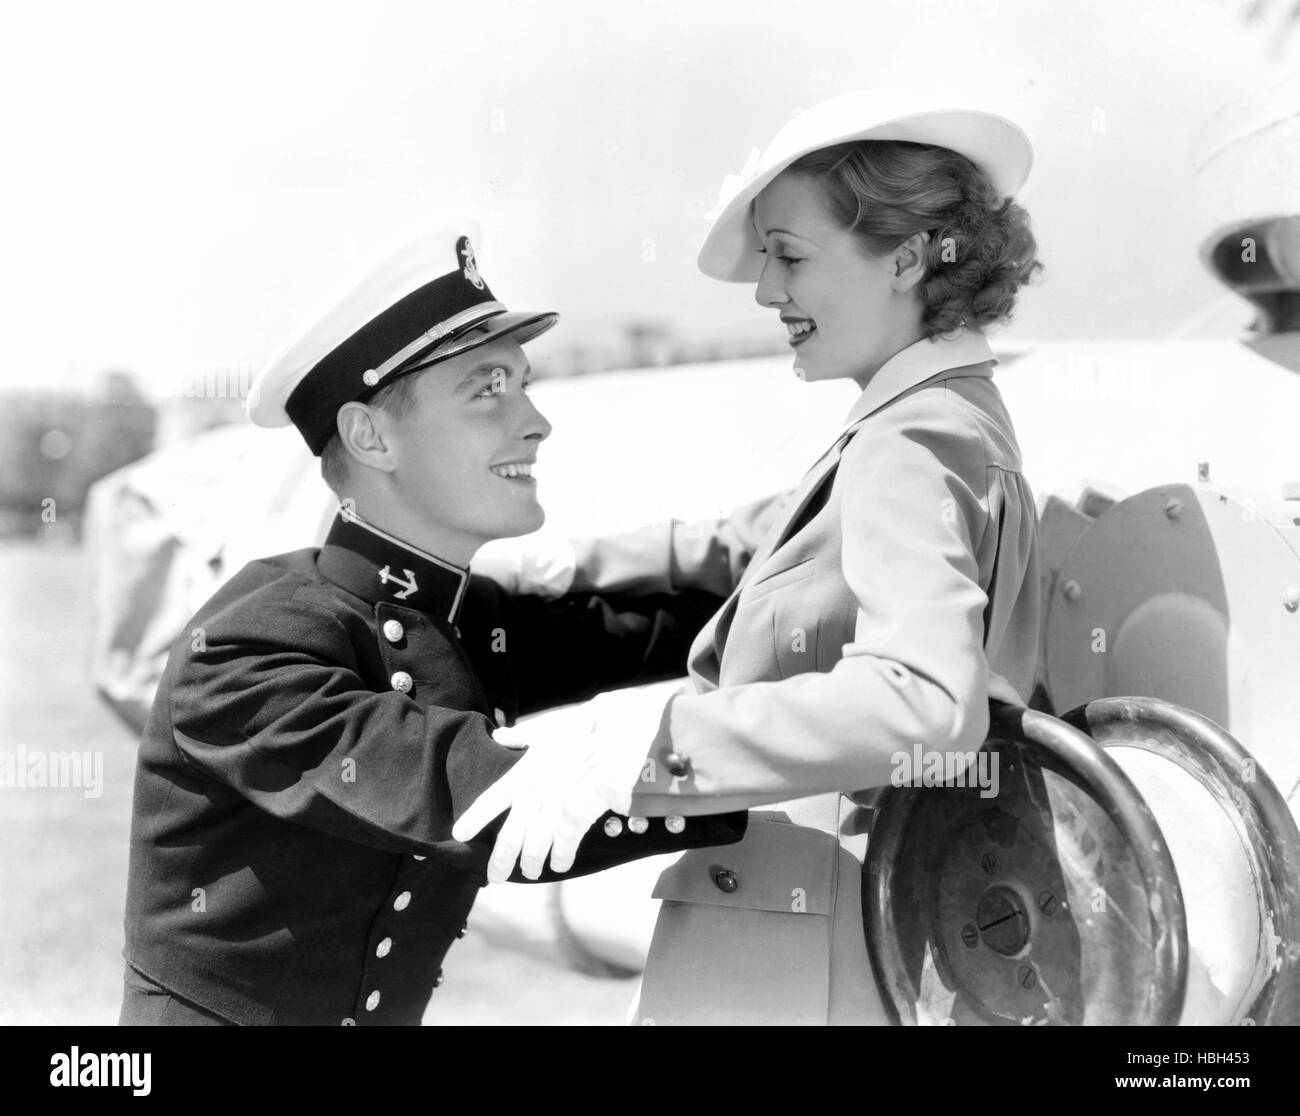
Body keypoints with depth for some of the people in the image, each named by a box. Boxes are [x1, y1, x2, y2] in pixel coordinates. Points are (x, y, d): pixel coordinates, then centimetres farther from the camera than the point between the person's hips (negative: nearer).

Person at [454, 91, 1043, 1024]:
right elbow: (766, 540, 29)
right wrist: (581, 564, 22)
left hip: (812, 975, -9)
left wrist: (628, 747, -35)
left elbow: (925, 699, -33)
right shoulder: (941, 422, 14)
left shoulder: (914, 446, -17)